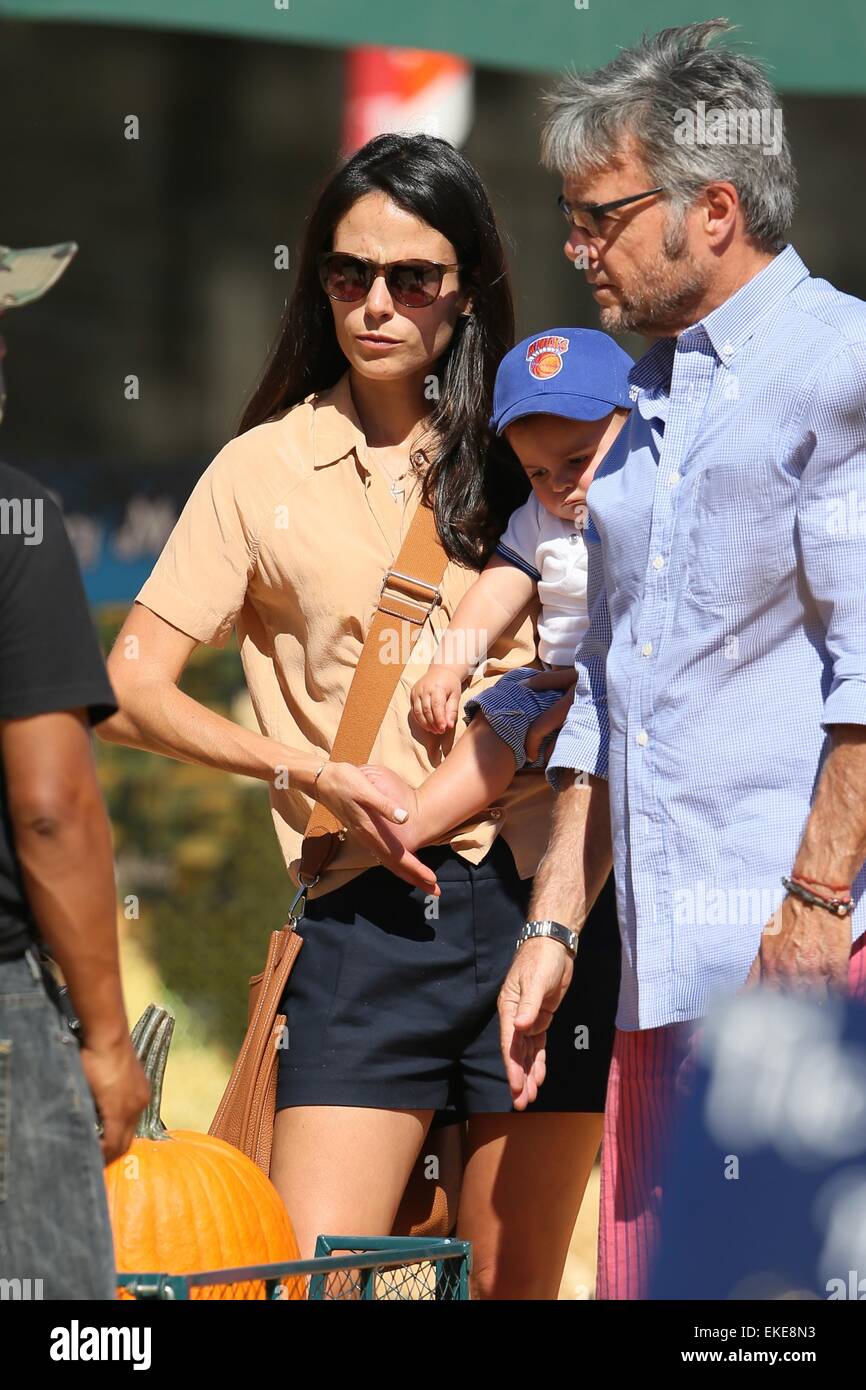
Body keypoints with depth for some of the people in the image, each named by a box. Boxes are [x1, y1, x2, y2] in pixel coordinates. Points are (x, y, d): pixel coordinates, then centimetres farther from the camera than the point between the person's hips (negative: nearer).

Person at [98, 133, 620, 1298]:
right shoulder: (267, 468, 8)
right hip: (366, 918, -2)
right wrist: (309, 774, -9)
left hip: (539, 903, 2)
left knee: (517, 1288, 5)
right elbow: (128, 689, 3)